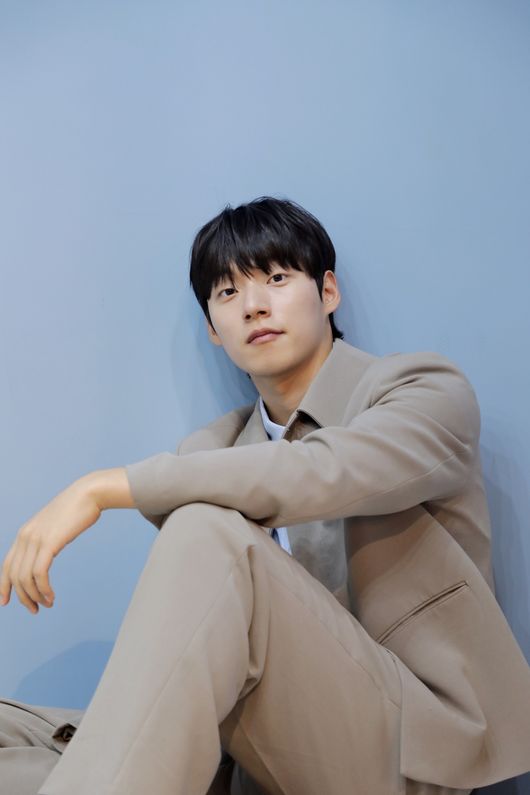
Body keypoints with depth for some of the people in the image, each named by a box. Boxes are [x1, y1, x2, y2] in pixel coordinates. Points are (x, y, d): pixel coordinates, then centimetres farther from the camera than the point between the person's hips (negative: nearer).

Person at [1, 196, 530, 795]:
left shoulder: (423, 388, 0)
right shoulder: (213, 449, 17)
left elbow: (319, 474, -23)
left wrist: (105, 487, -23)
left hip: (410, 745, -5)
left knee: (208, 533, -30)